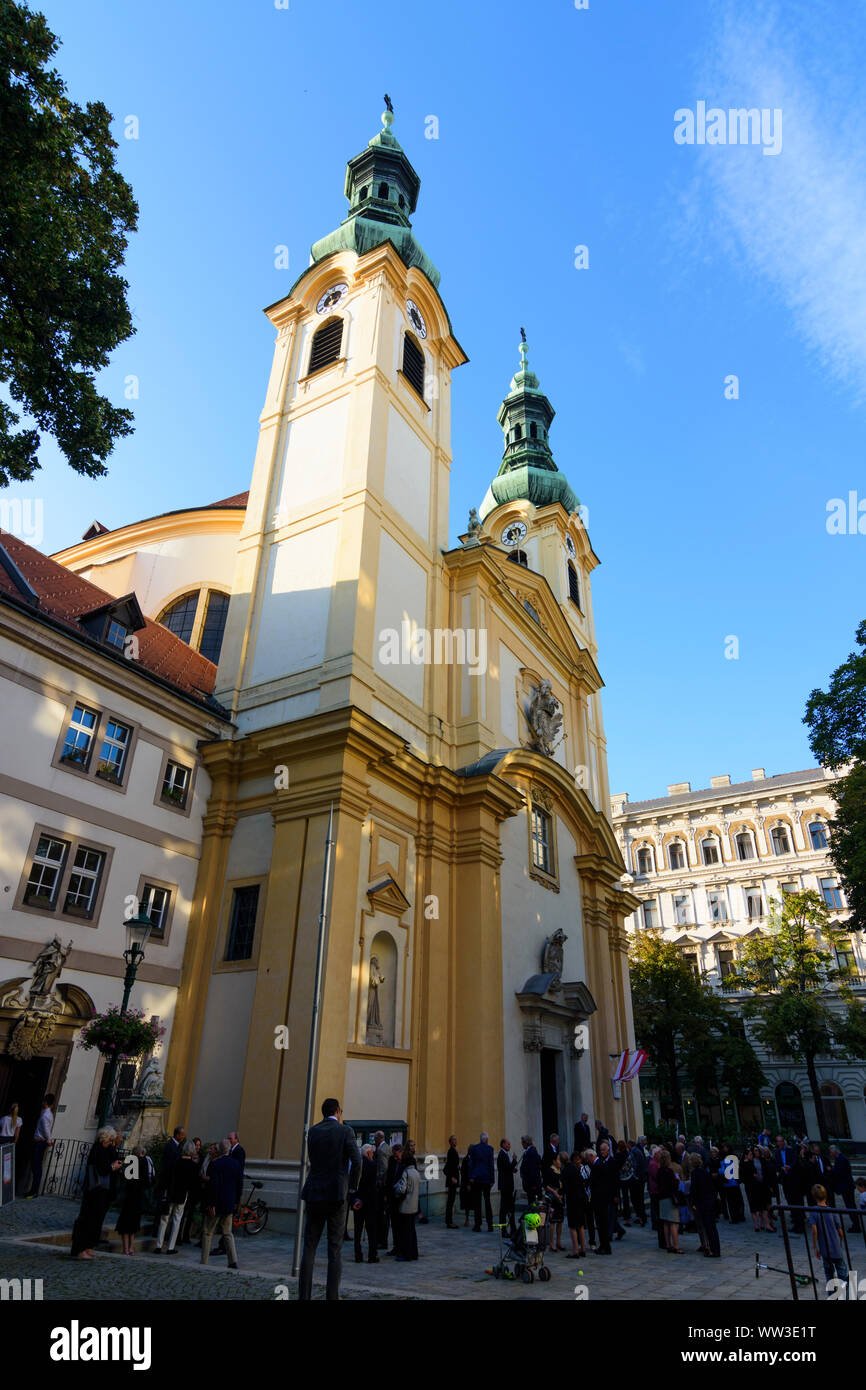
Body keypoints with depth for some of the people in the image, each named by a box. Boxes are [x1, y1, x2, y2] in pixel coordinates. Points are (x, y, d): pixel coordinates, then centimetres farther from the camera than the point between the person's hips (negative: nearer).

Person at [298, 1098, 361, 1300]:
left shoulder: (313, 1131, 7)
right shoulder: (345, 1130, -4)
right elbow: (356, 1161, -11)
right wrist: (352, 1189, 0)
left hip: (314, 1195, 3)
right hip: (336, 1195, -3)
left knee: (309, 1247, 9)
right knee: (335, 1249, 4)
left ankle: (304, 1295, 9)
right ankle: (332, 1296, 4)